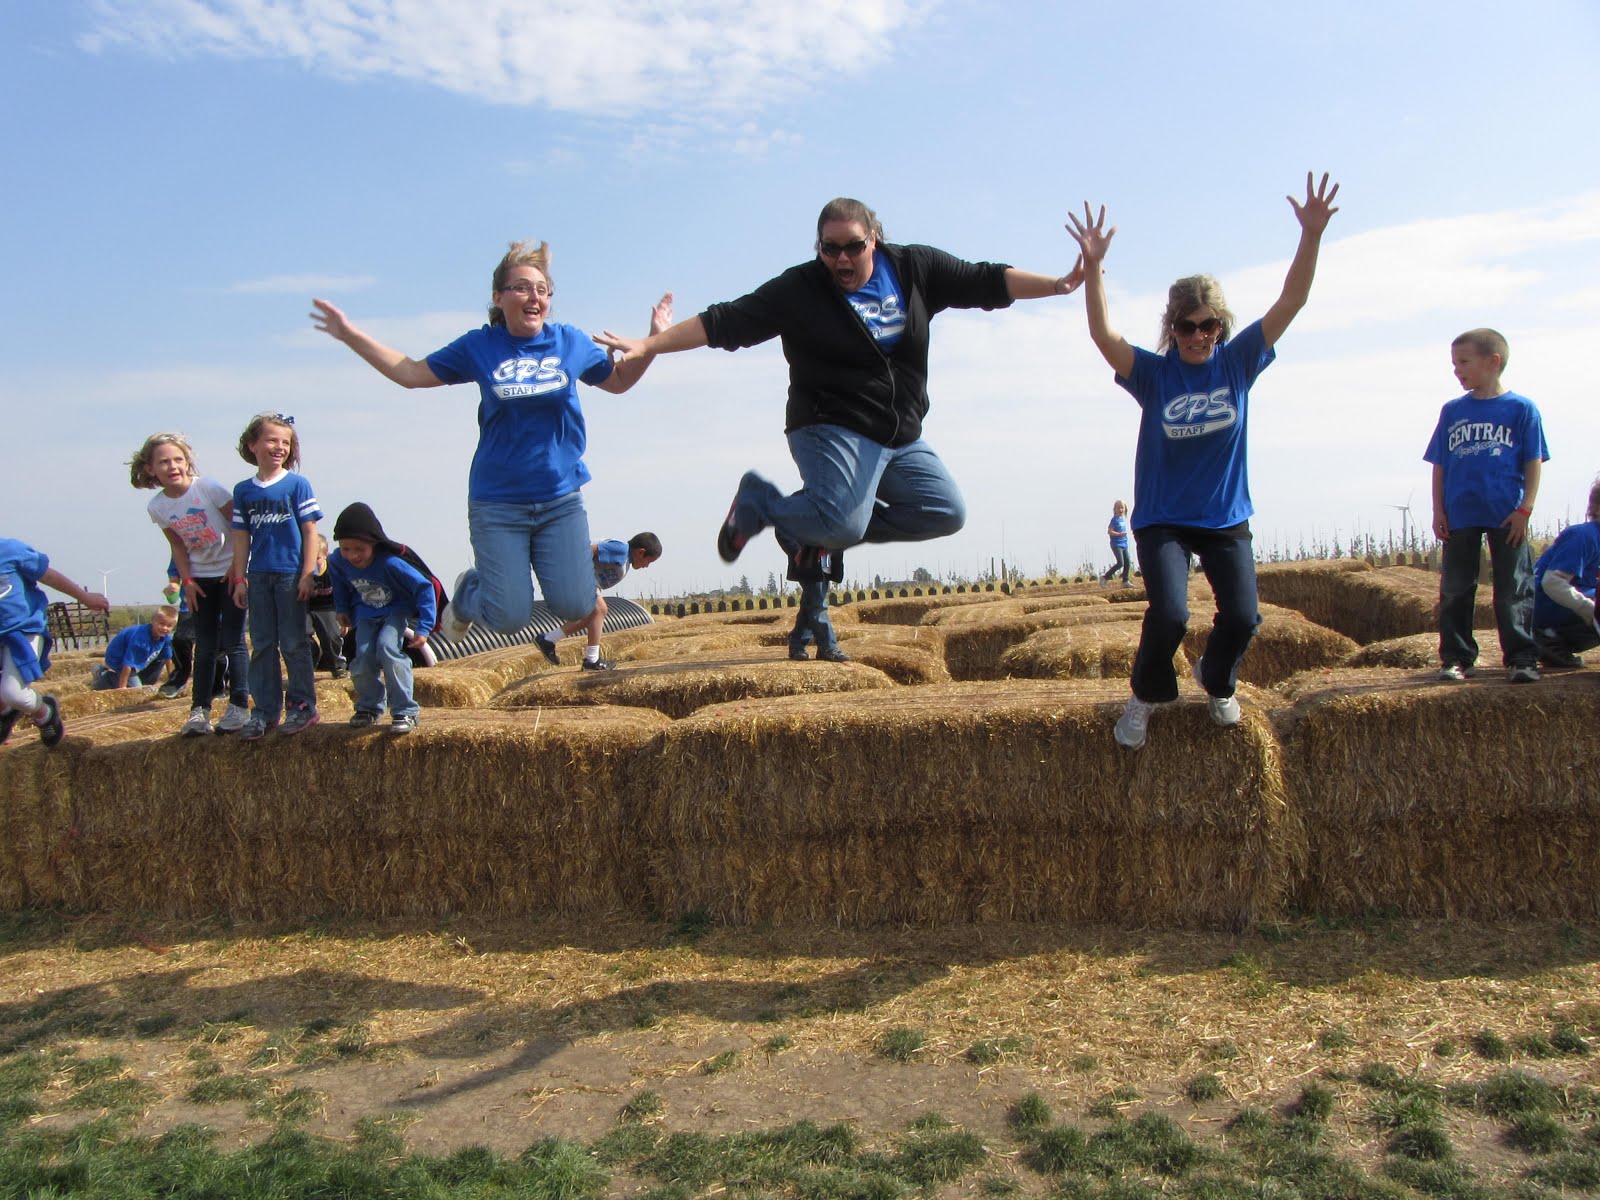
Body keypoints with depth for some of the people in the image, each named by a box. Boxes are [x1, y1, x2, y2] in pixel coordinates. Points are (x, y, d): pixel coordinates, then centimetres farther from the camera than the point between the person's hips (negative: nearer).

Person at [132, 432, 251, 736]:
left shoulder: (207, 487, -16)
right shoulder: (157, 506, -3)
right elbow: (177, 544, 8)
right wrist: (187, 579, -1)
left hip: (232, 571, -4)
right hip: (201, 578, 4)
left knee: (232, 641, -4)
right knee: (205, 646, 5)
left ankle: (239, 706, 4)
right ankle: (200, 709, 11)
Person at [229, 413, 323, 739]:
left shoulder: (297, 485, -3)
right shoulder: (243, 490, 8)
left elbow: (310, 531, -4)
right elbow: (241, 537, 10)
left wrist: (308, 574, -9)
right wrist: (240, 579, 6)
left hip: (290, 574, -4)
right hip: (258, 576, 4)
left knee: (294, 643, 1)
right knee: (262, 645, 8)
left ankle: (303, 706, 12)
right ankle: (265, 711, 16)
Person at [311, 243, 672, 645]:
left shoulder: (570, 341, 3)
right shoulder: (479, 347, -1)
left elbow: (619, 381, 17)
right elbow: (411, 374, 8)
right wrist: (350, 335, 5)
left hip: (561, 499, 2)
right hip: (497, 504, -1)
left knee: (575, 607, -9)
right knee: (510, 618, -4)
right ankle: (467, 591, 32)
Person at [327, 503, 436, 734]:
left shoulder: (389, 563, -33)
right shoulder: (337, 561, -18)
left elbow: (424, 587, -27)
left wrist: (423, 628, -29)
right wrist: (341, 609, 7)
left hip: (396, 610, -5)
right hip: (366, 614, 5)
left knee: (387, 648, -28)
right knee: (362, 659, -11)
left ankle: (405, 712, -19)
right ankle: (369, 707, 16)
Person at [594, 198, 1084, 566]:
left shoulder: (914, 268, 4)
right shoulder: (799, 289, -6)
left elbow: (986, 281, 7)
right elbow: (724, 322, -8)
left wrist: (1058, 284, -3)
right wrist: (649, 345, -15)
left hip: (902, 438, 6)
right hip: (832, 429, -6)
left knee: (947, 513, -2)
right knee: (842, 525, -27)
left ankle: (821, 527, 7)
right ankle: (759, 500, 4)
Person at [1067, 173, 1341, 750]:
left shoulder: (1237, 362, -1)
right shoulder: (1153, 373, -7)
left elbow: (1290, 302, -7)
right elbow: (1102, 335, -22)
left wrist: (1311, 235, -19)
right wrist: (1093, 265, -33)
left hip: (1225, 518, 3)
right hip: (1162, 520, -2)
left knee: (1242, 618, -9)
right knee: (1168, 614, -20)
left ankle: (1217, 683, 24)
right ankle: (1147, 695, 9)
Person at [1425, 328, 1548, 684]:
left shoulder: (1521, 408, 1)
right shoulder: (1452, 411, 9)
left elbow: (1533, 463, 0)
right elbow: (1439, 466, 9)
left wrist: (1524, 510, -7)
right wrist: (1438, 512, 2)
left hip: (1507, 517, -3)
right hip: (1459, 517, 3)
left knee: (1514, 590, 3)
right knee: (1455, 591, 6)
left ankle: (1521, 658, 9)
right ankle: (1456, 658, 13)